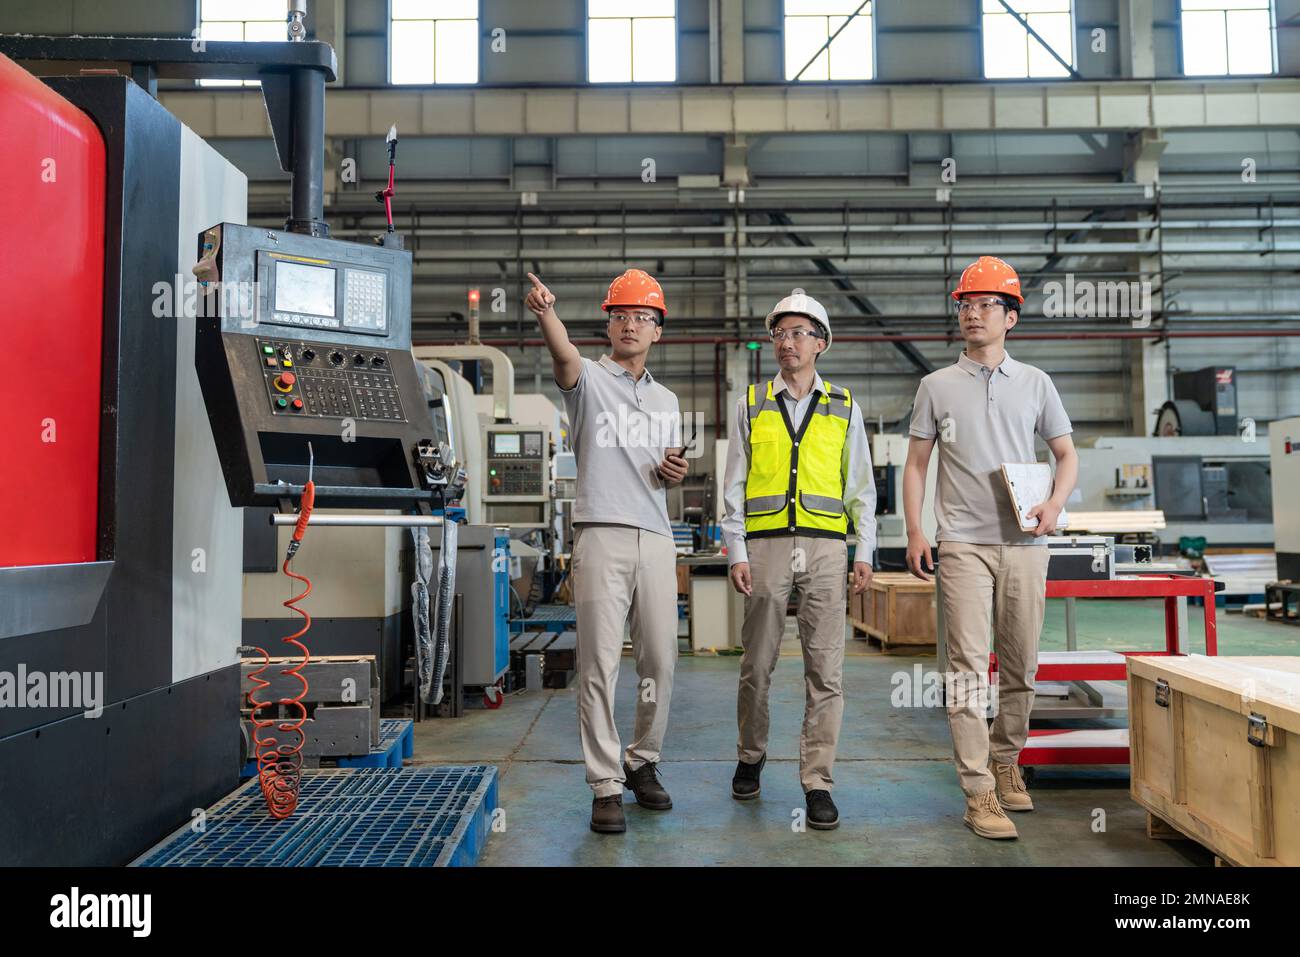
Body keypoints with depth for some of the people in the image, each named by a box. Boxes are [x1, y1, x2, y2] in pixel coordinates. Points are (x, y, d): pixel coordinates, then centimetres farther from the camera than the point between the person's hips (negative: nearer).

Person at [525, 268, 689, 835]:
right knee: (599, 665, -3)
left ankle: (643, 763, 27)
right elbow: (564, 354, -21)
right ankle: (605, 786, 6)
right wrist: (545, 313, -42)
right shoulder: (589, 380, 3)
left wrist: (674, 473, 2)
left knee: (659, 661, 9)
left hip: (656, 538, 5)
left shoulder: (666, 400, 19)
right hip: (602, 535, -5)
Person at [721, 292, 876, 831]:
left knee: (825, 669, 0)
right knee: (757, 664, 7)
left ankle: (817, 781, 9)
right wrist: (736, 553, -1)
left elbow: (861, 487, 13)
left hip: (825, 548, 0)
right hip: (766, 546, 0)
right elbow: (734, 486, 7)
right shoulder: (751, 405, 10)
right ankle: (751, 756, 29)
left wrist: (865, 553, 4)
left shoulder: (844, 408, 12)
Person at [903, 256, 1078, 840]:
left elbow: (1066, 453, 14)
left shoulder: (1035, 383, 11)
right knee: (968, 665, -7)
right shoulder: (937, 386, 8)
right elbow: (916, 464, 8)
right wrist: (914, 533, -2)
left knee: (1021, 666, 9)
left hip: (1024, 542, 2)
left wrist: (1056, 504, -5)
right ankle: (979, 792, -4)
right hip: (963, 544, -2)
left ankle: (1006, 763, 28)